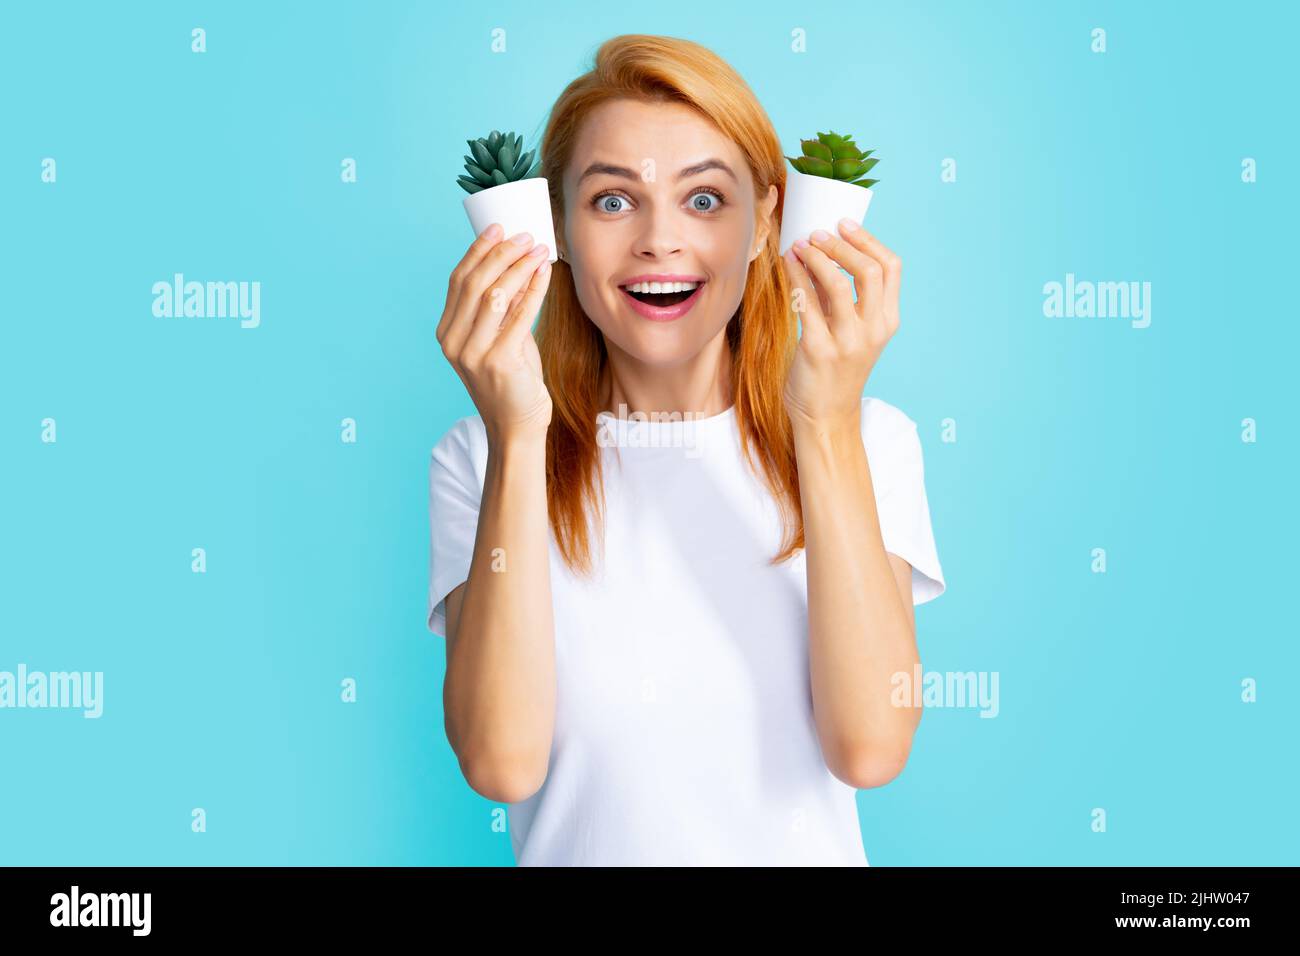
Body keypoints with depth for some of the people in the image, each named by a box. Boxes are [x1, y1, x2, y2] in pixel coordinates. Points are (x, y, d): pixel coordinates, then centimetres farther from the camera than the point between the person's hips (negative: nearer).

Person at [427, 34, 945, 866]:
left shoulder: (871, 441, -3)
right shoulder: (479, 458, -4)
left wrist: (829, 427, -20)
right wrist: (517, 438, -21)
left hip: (804, 848, 1)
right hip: (576, 845, 0)